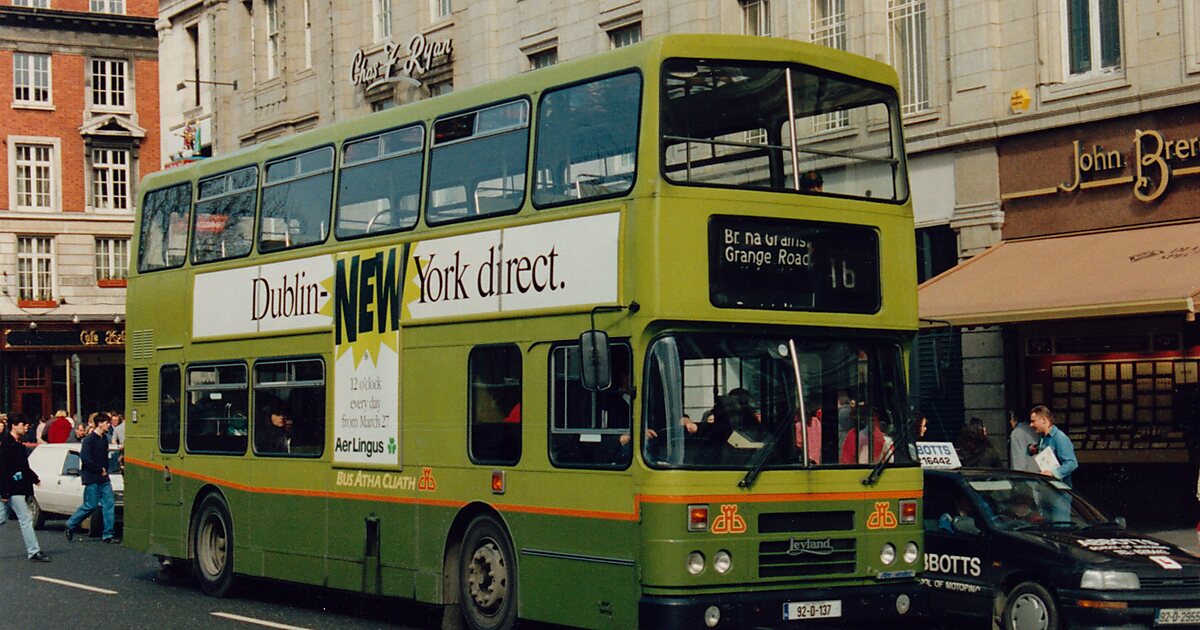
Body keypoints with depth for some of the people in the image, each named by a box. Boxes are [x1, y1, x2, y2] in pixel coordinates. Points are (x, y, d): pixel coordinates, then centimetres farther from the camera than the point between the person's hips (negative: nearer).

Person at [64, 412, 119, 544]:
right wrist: (100, 470, -13)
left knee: (108, 503, 0)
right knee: (91, 505, -3)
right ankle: (71, 525, 18)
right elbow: (85, 459, -18)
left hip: (103, 477, 7)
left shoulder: (104, 439, 13)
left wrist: (105, 470, 4)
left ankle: (108, 535, 1)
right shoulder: (89, 439, -11)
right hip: (91, 478, -7)